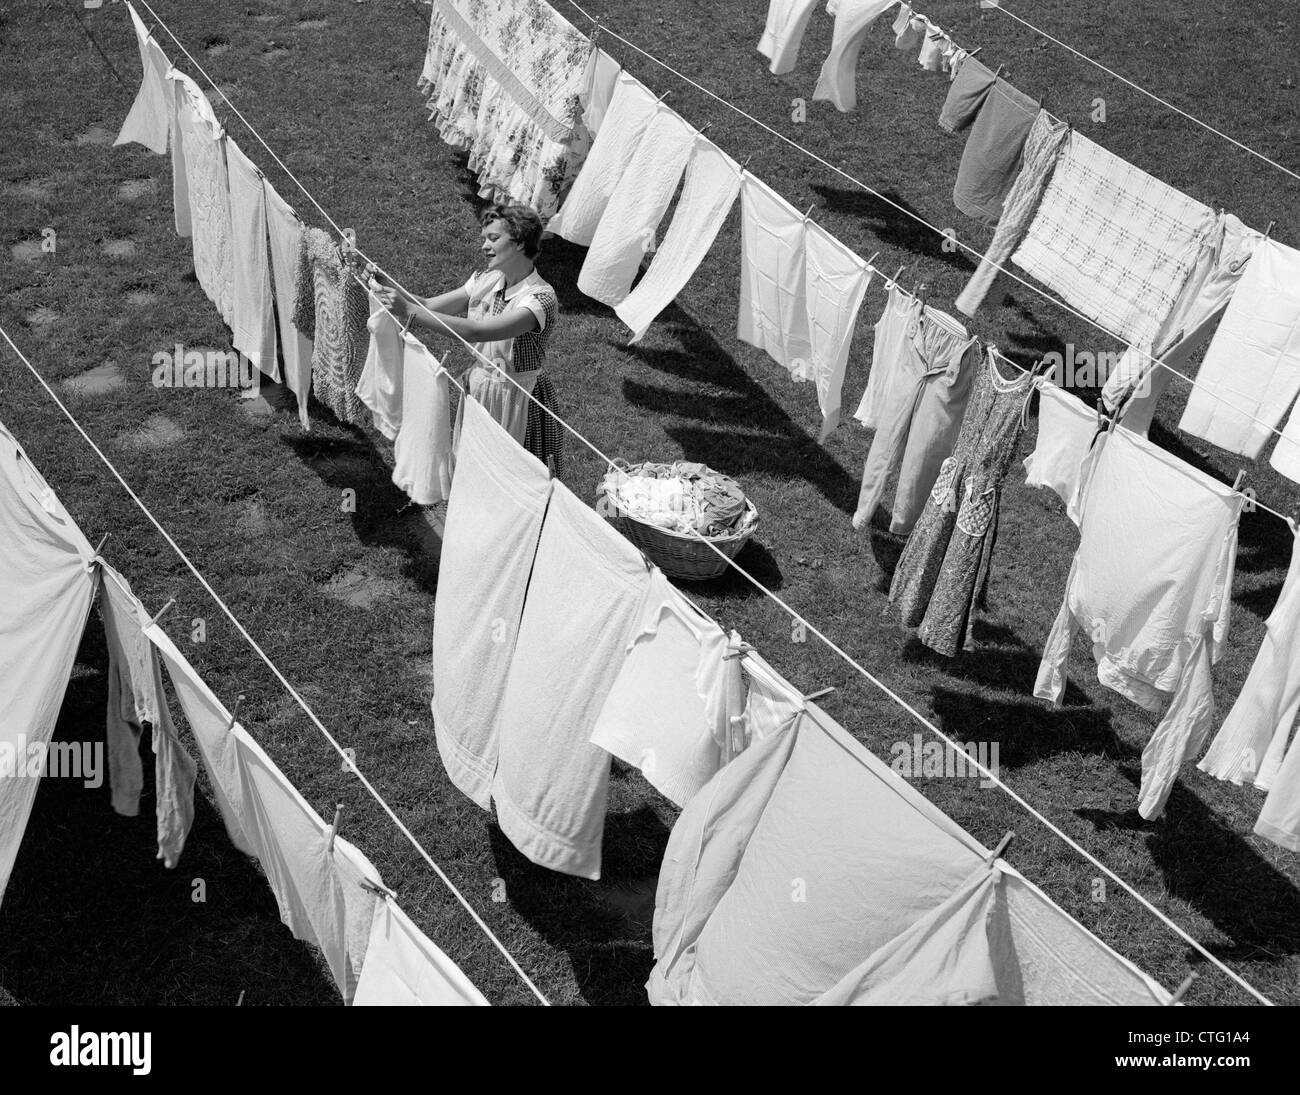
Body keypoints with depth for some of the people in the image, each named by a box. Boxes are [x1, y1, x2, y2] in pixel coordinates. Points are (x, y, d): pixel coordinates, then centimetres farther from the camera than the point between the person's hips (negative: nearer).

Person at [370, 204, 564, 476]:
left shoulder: (540, 298, -24)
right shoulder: (486, 280, 0)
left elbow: (476, 332, -35)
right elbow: (431, 305, 0)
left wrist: (409, 311, -36)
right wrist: (390, 288, -18)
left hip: (517, 399, -7)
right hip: (478, 388, 7)